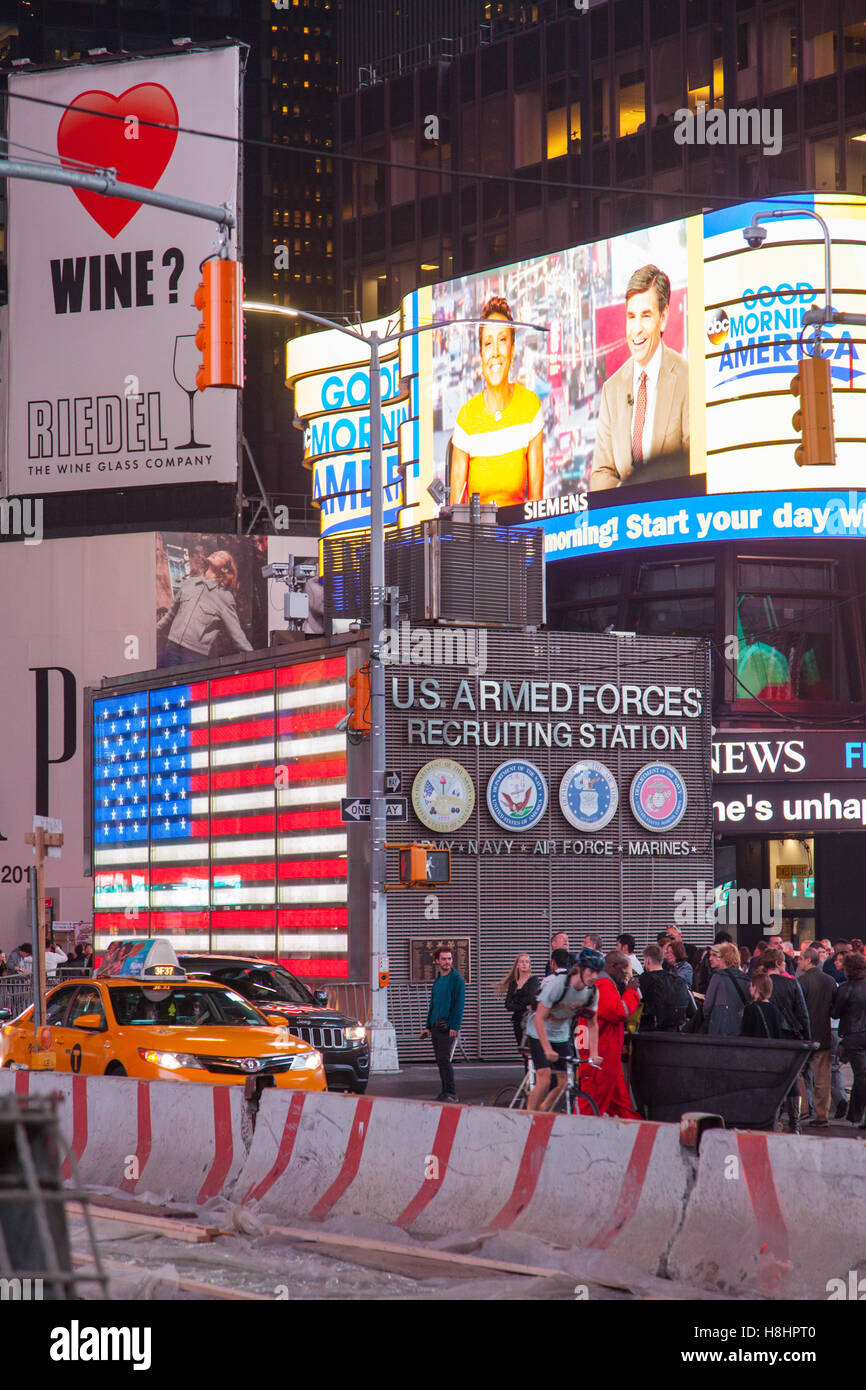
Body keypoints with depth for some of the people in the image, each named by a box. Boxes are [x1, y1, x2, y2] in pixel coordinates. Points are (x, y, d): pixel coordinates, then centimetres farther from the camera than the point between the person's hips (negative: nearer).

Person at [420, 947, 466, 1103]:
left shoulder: (457, 979, -6)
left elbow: (459, 1004, -12)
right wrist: (428, 1026, 20)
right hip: (436, 1026, 7)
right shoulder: (437, 980, 17)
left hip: (448, 1027, -7)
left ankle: (451, 1093, -8)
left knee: (445, 1059, -12)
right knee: (440, 1060, 7)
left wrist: (454, 1026, -18)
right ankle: (445, 1091, 12)